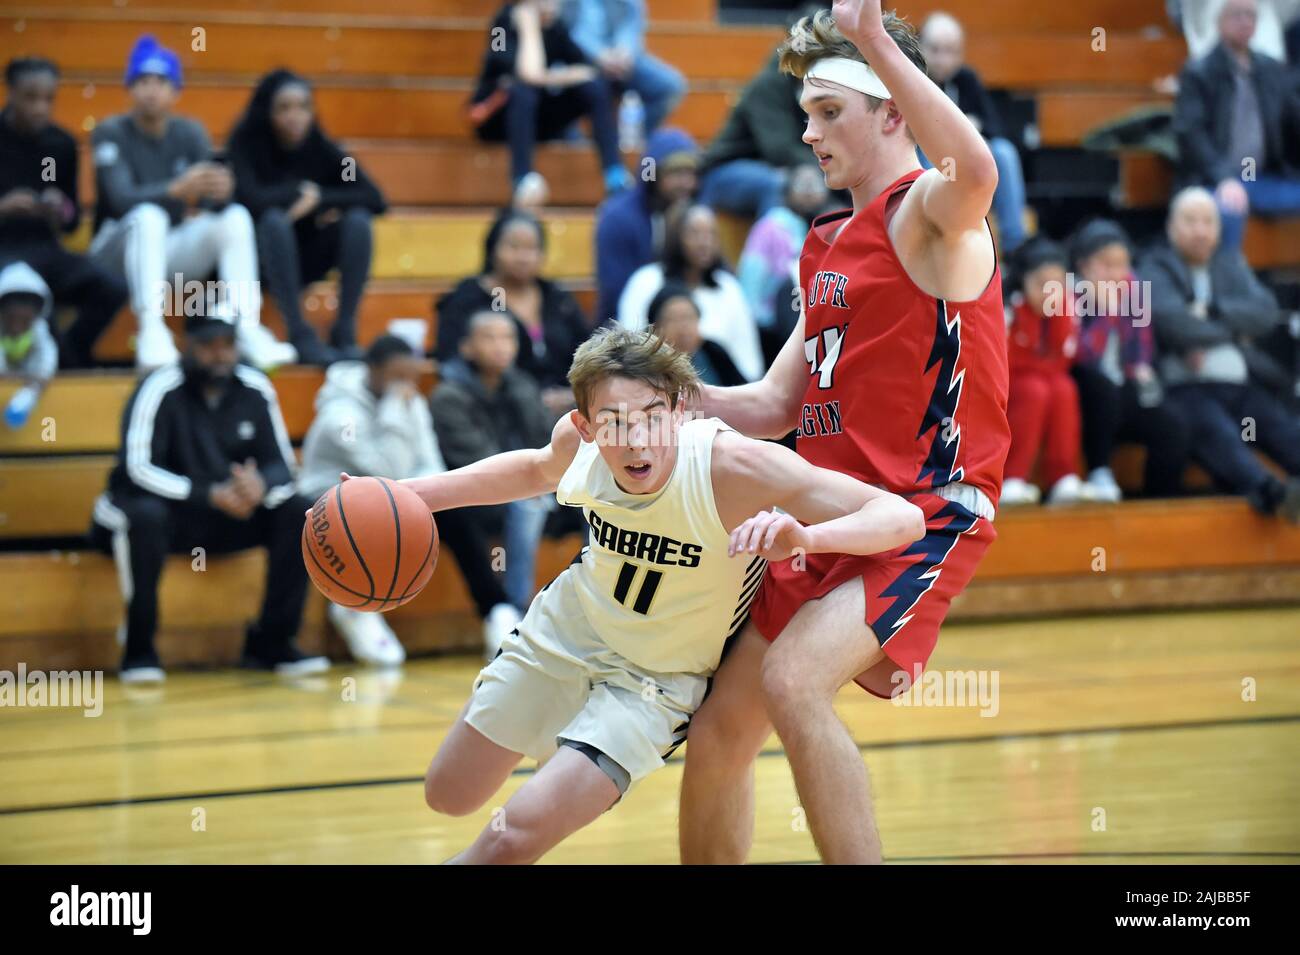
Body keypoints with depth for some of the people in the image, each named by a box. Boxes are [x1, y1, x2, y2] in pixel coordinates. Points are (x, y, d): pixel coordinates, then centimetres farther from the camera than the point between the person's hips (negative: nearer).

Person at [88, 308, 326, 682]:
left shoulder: (256, 389, -2)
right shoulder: (160, 389, -16)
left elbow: (282, 465, 0)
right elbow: (138, 468, -22)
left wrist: (261, 484, -26)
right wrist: (209, 495, -32)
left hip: (228, 515, 5)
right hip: (165, 511, -5)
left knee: (298, 511, -17)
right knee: (144, 516, -39)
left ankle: (271, 642, -10)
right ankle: (138, 648, -24)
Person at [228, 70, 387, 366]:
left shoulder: (320, 148, -2)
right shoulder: (245, 145, -11)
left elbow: (374, 199, -9)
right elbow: (251, 199, -28)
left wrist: (320, 198, -20)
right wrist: (302, 192, -14)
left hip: (307, 260, 3)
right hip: (262, 262, -3)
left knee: (357, 219, -21)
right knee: (274, 218, -33)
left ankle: (345, 332, -24)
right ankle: (300, 334, -36)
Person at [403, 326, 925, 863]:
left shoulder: (732, 465, -36)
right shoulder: (576, 441, -21)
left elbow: (902, 517, -41)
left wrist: (805, 537, -60)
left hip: (656, 677, -4)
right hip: (568, 625, 4)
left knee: (519, 834, -19)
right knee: (448, 797, 16)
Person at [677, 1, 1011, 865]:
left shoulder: (928, 213, -10)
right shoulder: (828, 247, 17)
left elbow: (976, 171, -37)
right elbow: (776, 406, 20)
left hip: (927, 512, -9)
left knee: (793, 683, -30)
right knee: (720, 732, 10)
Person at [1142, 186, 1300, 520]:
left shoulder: (1232, 264, 25)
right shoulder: (1156, 269, 10)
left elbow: (1267, 313, 9)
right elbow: (1171, 319, -9)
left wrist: (1212, 311, -3)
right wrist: (1232, 329, 4)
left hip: (1239, 386, 5)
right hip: (1185, 388, -5)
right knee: (1215, 432, -36)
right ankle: (1273, 492, -62)